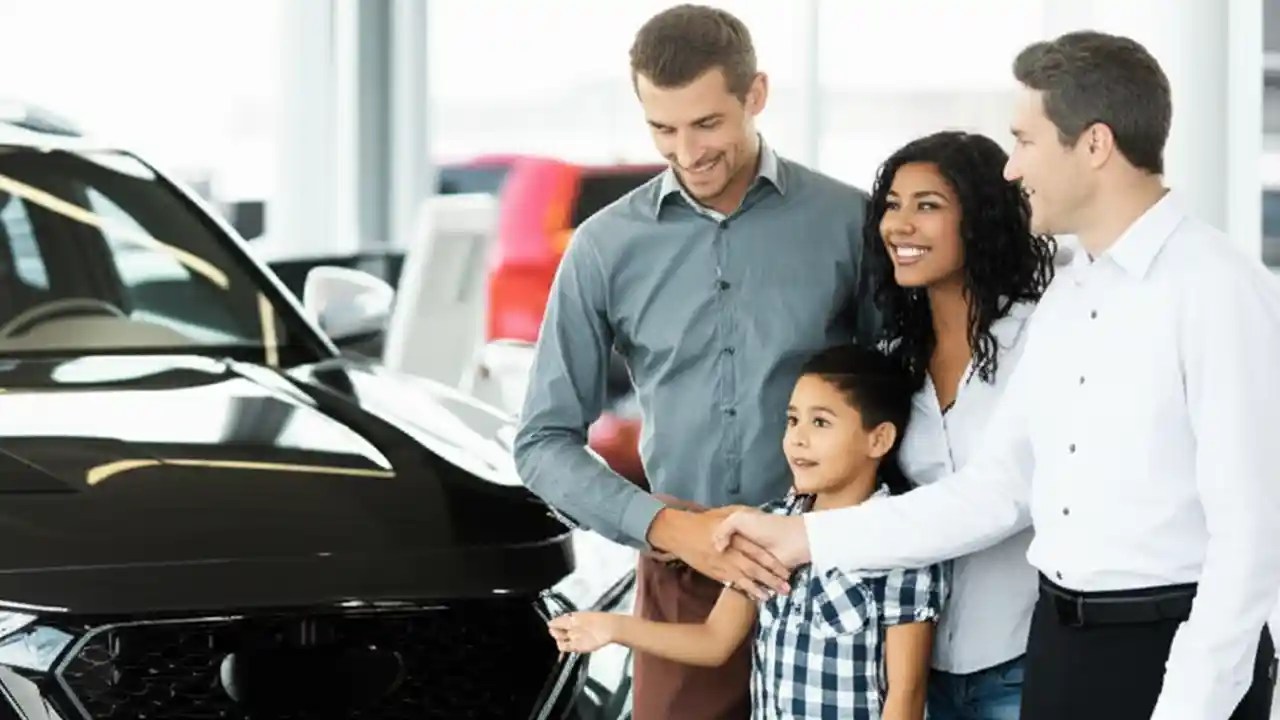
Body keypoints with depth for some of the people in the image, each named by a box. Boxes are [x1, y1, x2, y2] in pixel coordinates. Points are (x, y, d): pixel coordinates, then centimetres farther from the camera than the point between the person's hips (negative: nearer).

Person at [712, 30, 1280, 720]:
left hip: (1174, 653, -8)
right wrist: (806, 538, 7)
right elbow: (994, 492, 11)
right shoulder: (1064, 299, 11)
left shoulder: (1217, 292, -14)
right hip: (1057, 643, 8)